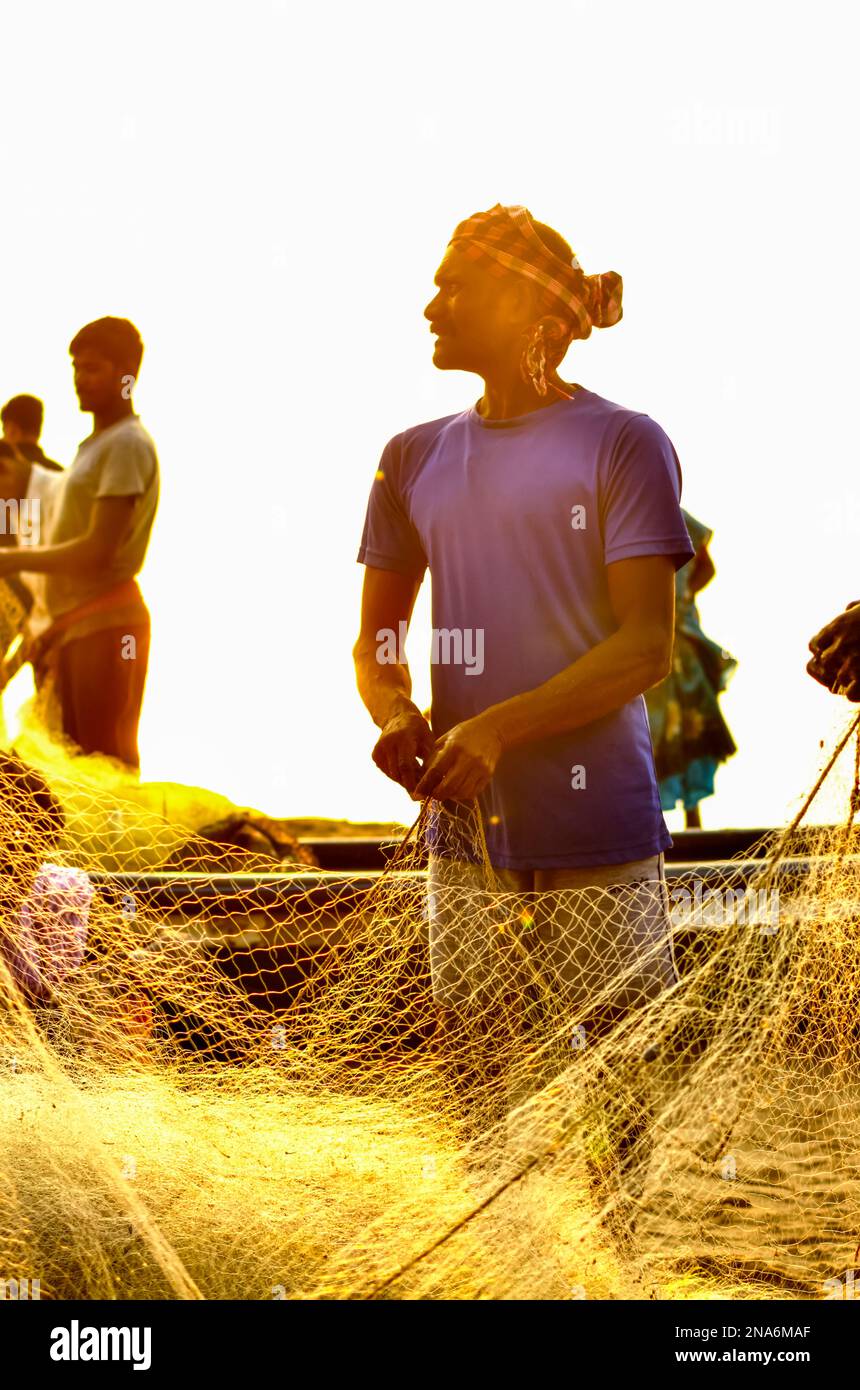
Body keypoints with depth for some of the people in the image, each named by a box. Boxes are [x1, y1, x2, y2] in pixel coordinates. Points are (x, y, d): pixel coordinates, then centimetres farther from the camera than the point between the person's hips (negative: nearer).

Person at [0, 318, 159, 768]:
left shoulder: (127, 444, -12)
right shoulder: (95, 445, 17)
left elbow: (98, 553, -19)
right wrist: (58, 627, 17)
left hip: (107, 626, -10)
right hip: (79, 625, 10)